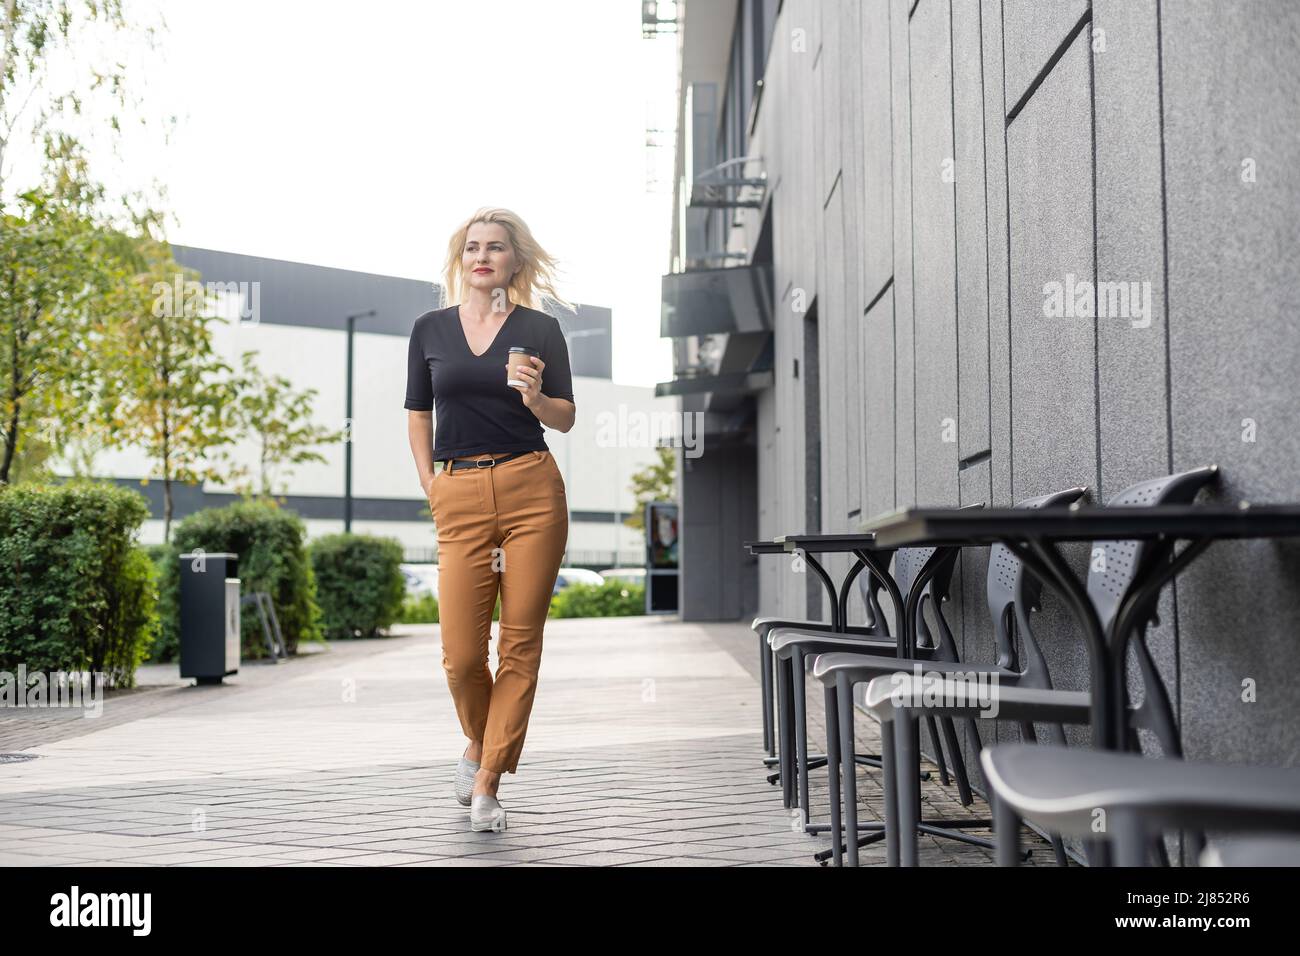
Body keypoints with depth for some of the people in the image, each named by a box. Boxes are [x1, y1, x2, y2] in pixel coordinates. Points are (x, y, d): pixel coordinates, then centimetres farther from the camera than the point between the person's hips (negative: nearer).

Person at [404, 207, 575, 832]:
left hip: (532, 490, -1)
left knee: (520, 643, -2)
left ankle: (488, 780, 9)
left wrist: (535, 396, -13)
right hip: (460, 496, 1)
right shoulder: (431, 329, 12)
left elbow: (566, 420, 7)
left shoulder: (540, 329, 6)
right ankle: (478, 741, 27)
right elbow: (418, 414, 19)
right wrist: (429, 483, 8)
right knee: (461, 652, -5)